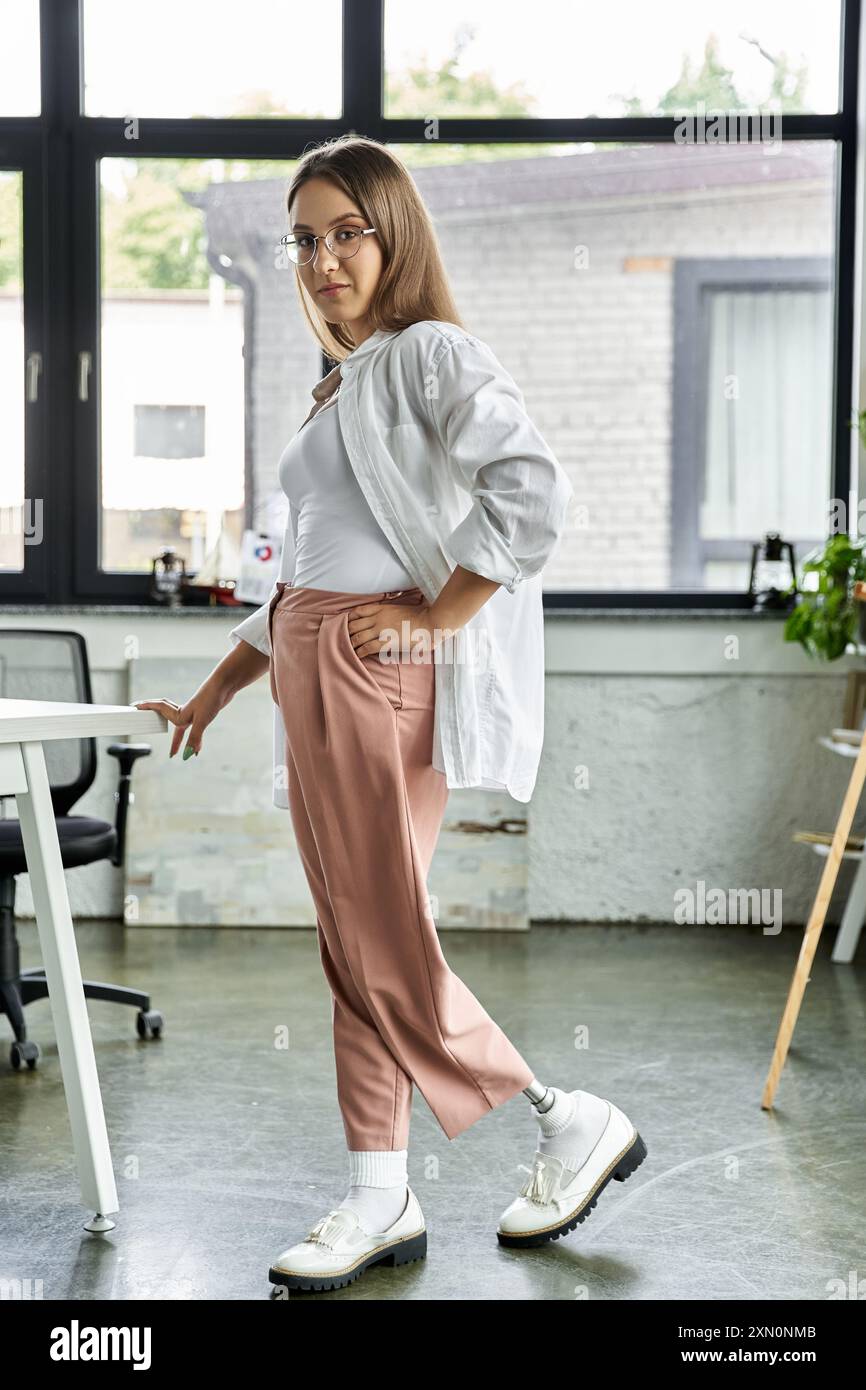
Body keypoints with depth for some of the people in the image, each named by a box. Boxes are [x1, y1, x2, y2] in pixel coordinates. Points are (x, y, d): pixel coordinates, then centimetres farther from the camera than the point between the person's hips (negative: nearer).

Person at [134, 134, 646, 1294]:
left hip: (383, 673, -9)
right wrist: (216, 689, 26)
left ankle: (573, 1122, 9)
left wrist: (435, 617, -18)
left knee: (384, 945, -6)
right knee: (353, 946, 9)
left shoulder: (432, 353, -6)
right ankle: (380, 1204, 15)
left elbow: (533, 490, -23)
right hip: (312, 676, 9)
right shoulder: (341, 387, 20)